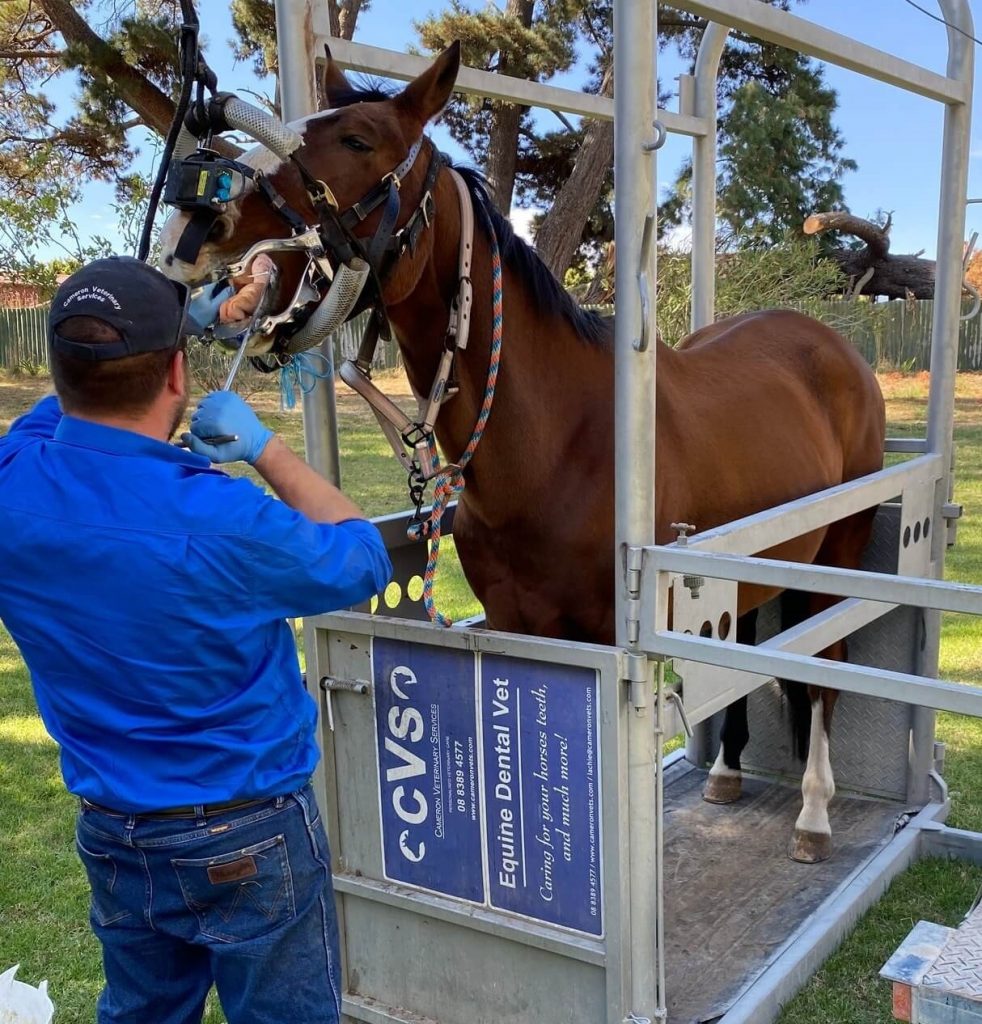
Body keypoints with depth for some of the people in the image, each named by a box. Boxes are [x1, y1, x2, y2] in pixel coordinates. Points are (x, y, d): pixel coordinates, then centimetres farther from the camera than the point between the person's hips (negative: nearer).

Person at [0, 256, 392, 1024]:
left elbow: (78, 395, 11)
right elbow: (360, 562, -11)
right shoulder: (219, 522, -30)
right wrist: (265, 448, -3)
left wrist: (185, 315, 10)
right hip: (248, 838, -5)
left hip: (111, 834, 5)